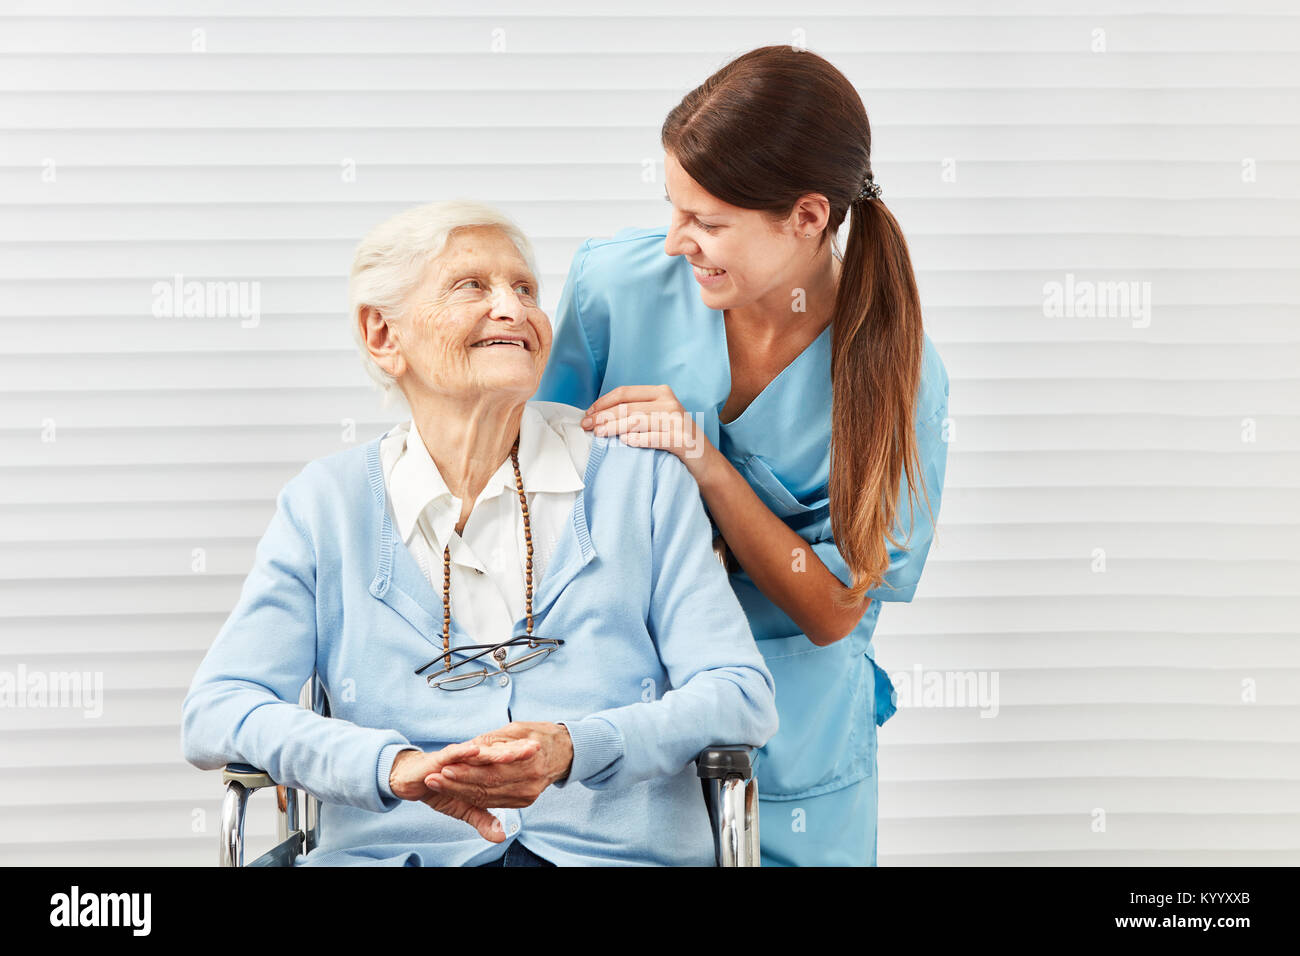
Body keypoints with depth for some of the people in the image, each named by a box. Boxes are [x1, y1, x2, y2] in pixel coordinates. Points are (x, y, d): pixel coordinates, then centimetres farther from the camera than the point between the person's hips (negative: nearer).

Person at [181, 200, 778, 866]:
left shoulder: (639, 479, 11)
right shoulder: (328, 504, 12)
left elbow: (742, 695, 5)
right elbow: (214, 712, 4)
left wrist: (575, 748, -15)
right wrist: (395, 766, -15)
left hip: (613, 849, 0)